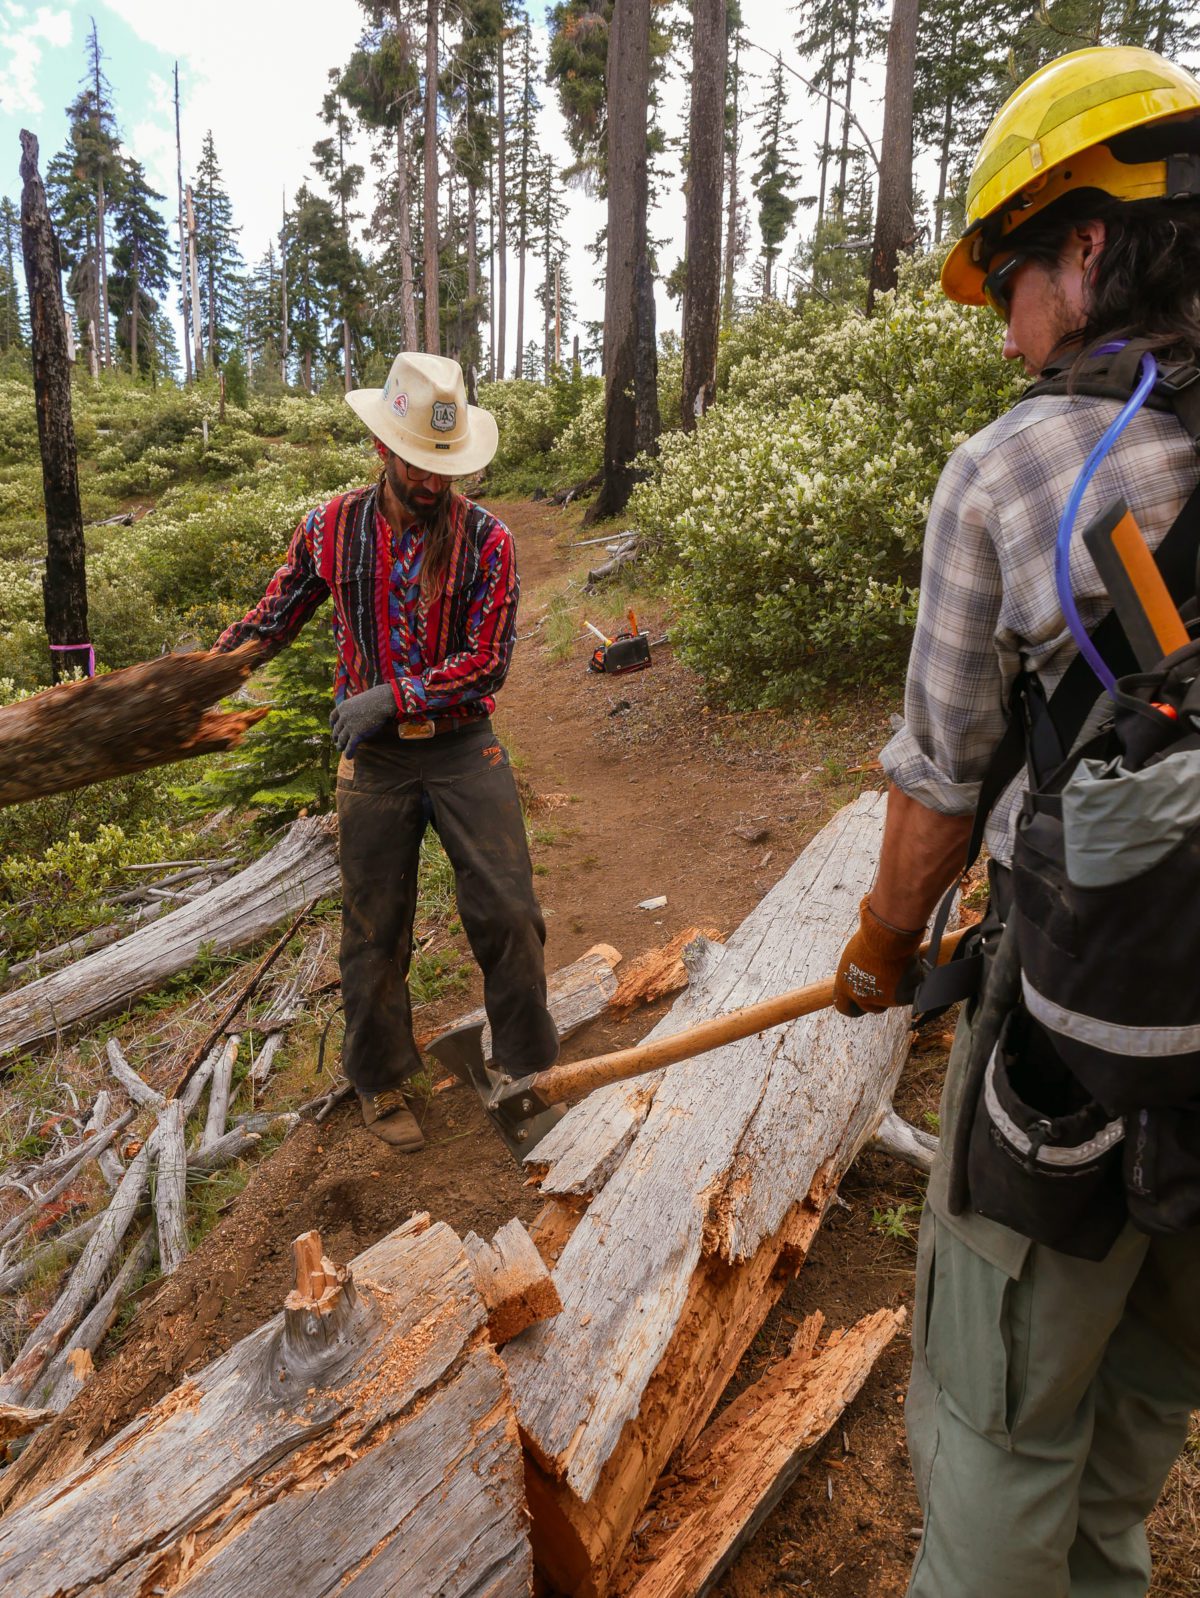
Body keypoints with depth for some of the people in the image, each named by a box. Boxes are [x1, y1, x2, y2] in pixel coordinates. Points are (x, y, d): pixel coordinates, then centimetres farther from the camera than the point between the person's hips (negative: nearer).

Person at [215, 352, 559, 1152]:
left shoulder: (485, 538, -7)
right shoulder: (332, 528, 0)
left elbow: (487, 662, -12)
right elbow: (280, 613, 15)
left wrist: (391, 696, -19)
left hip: (465, 747, -1)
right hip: (374, 758, 1)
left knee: (508, 911, -1)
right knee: (376, 929, 10)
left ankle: (532, 1063, 22)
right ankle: (382, 1080, 30)